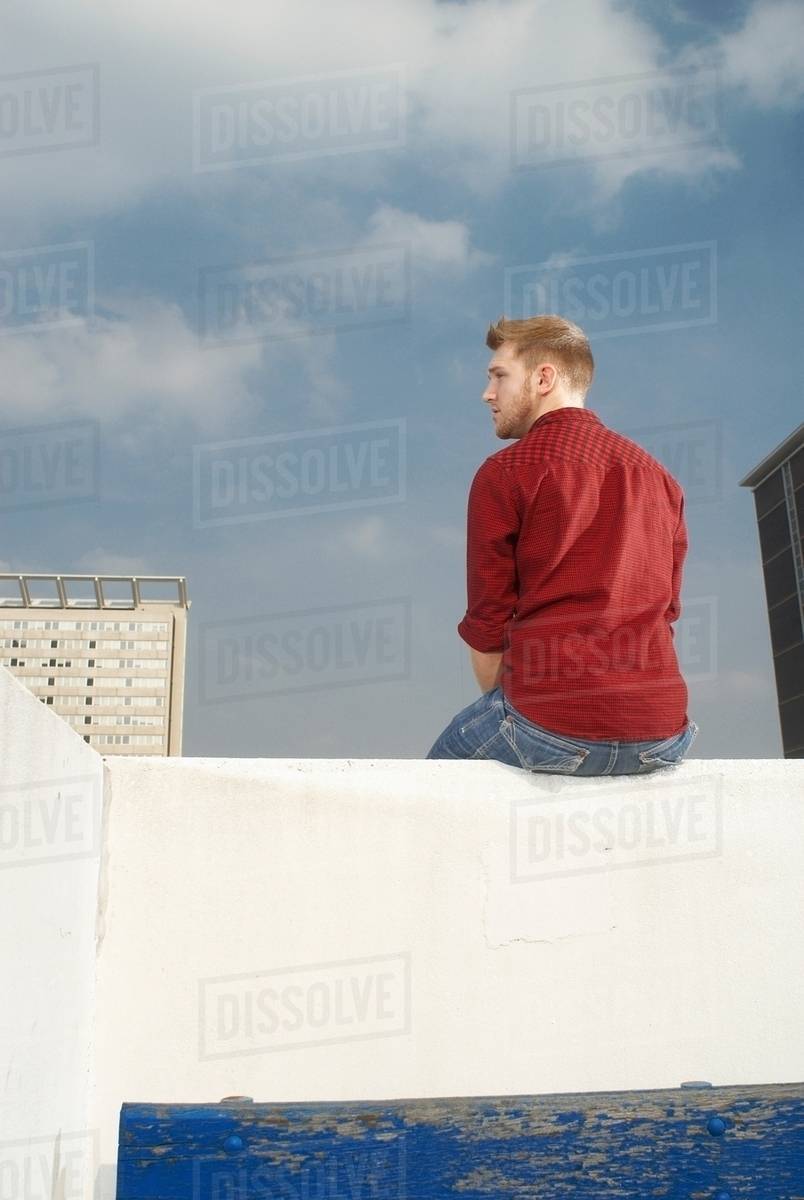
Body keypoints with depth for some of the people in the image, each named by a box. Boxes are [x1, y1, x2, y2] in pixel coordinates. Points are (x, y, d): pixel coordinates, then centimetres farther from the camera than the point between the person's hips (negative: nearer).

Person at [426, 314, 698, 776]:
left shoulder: (504, 474, -2)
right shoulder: (660, 477, 14)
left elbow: (487, 625, -2)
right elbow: (666, 608, 16)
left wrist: (504, 709, 14)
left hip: (552, 729, -5)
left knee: (443, 763, 22)